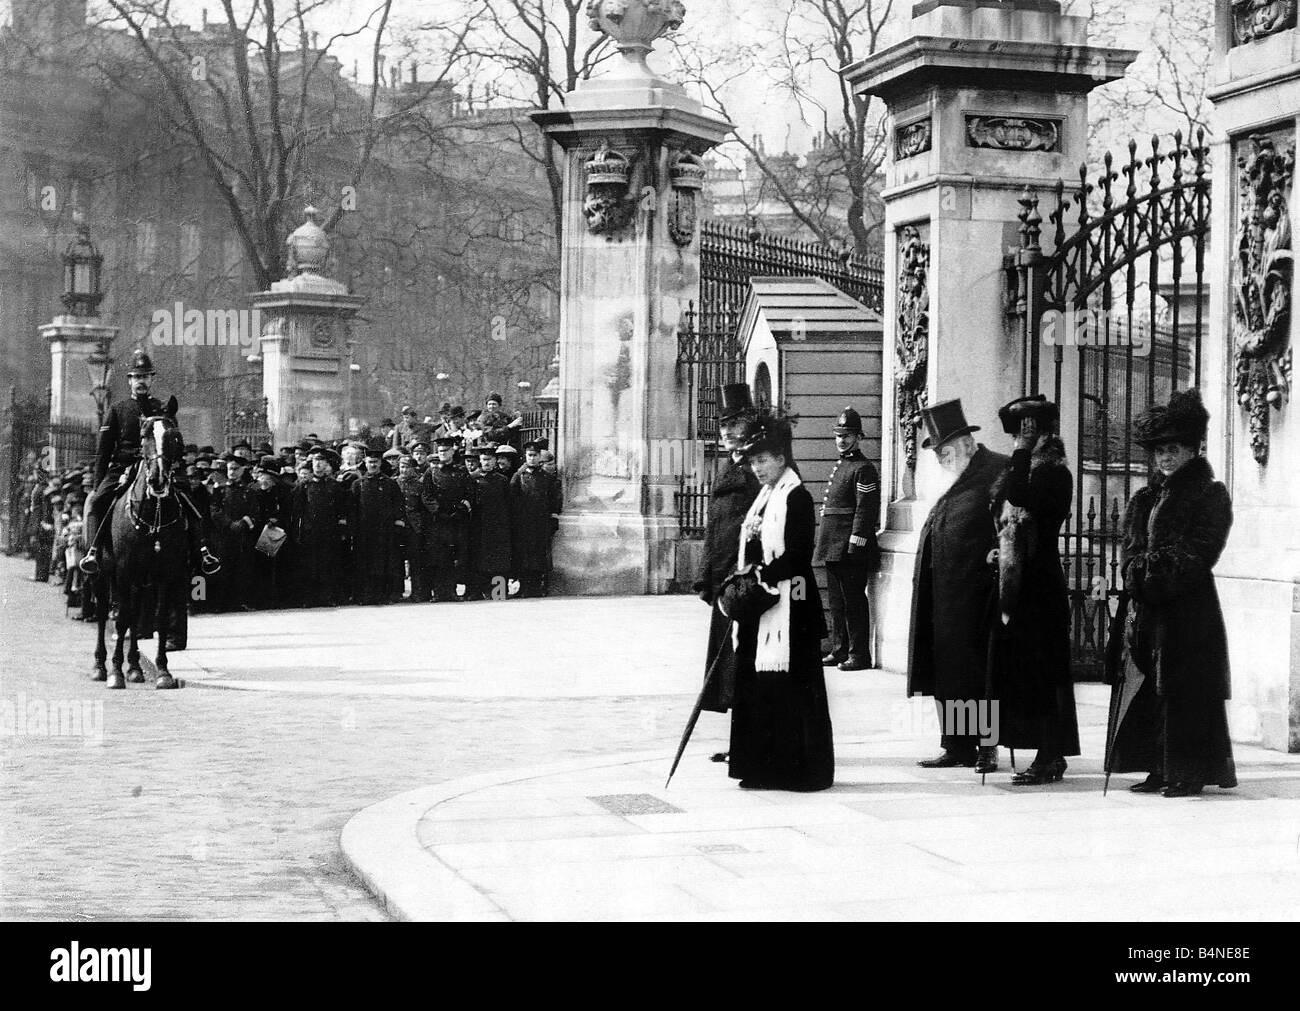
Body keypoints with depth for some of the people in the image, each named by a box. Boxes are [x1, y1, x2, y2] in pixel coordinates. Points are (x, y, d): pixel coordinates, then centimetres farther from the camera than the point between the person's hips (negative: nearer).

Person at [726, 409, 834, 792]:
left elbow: (796, 557, -18)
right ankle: (761, 766, 15)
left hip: (787, 609, -9)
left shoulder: (797, 498, -11)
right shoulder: (763, 497, 16)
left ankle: (799, 768, 1)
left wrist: (761, 578, -20)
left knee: (787, 686, -5)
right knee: (754, 685, 9)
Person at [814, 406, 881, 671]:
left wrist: (855, 544, -20)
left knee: (853, 600, -6)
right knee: (837, 600, 13)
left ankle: (859, 654, -4)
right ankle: (839, 650, 20)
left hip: (851, 549, -9)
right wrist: (824, 543, 19)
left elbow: (866, 510, -16)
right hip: (832, 546, 9)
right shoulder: (839, 466, 18)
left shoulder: (863, 469, -9)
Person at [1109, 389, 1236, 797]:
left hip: (1190, 609, -6)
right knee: (1150, 687, 4)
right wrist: (1139, 572, -6)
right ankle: (1160, 769, 9)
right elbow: (1132, 551, 14)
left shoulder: (1210, 495, -2)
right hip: (1148, 607, 6)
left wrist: (1153, 569, -12)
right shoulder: (1147, 498, 17)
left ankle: (1192, 773, -1)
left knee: (1184, 688, -6)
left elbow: (1197, 555, -10)